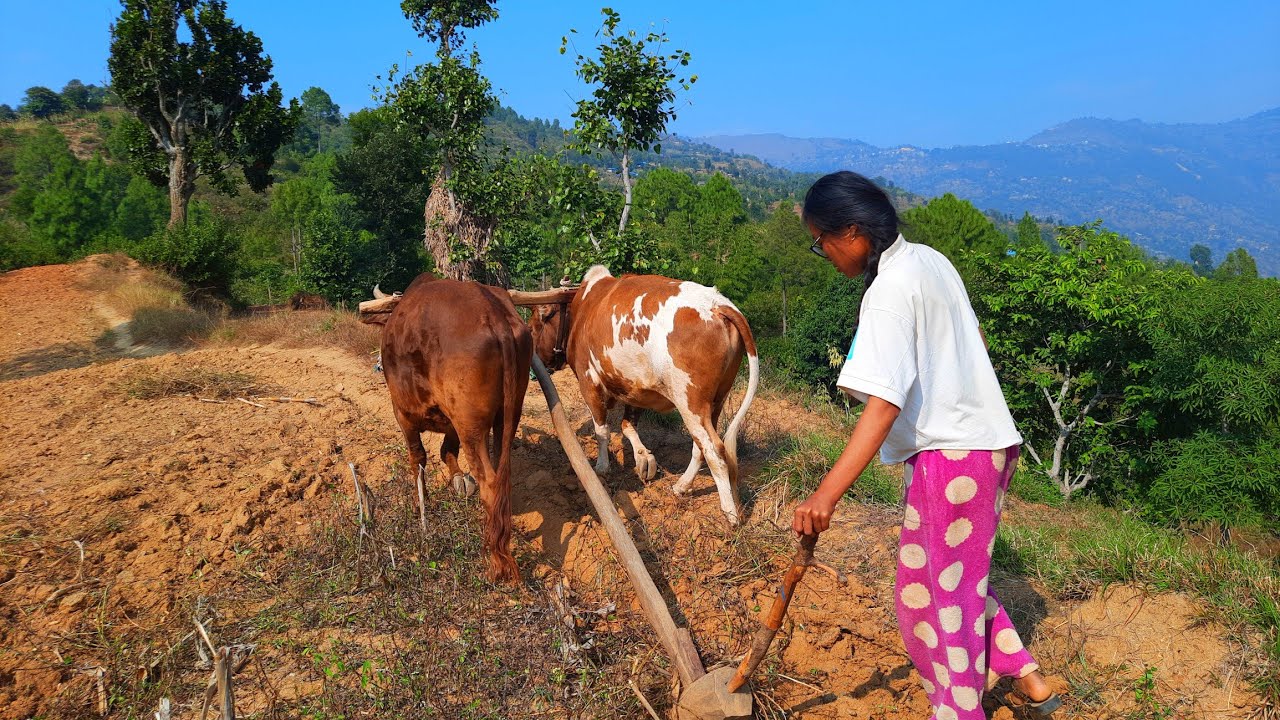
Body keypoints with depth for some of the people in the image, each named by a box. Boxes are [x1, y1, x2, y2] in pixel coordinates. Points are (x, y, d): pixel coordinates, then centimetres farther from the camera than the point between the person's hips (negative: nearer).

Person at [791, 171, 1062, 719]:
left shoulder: (889, 292, -22)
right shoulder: (930, 259, 6)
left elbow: (883, 405, -31)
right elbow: (974, 336, 19)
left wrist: (826, 494, -35)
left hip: (950, 456, -9)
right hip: (987, 439, 10)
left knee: (935, 592, 6)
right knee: (958, 578, 24)